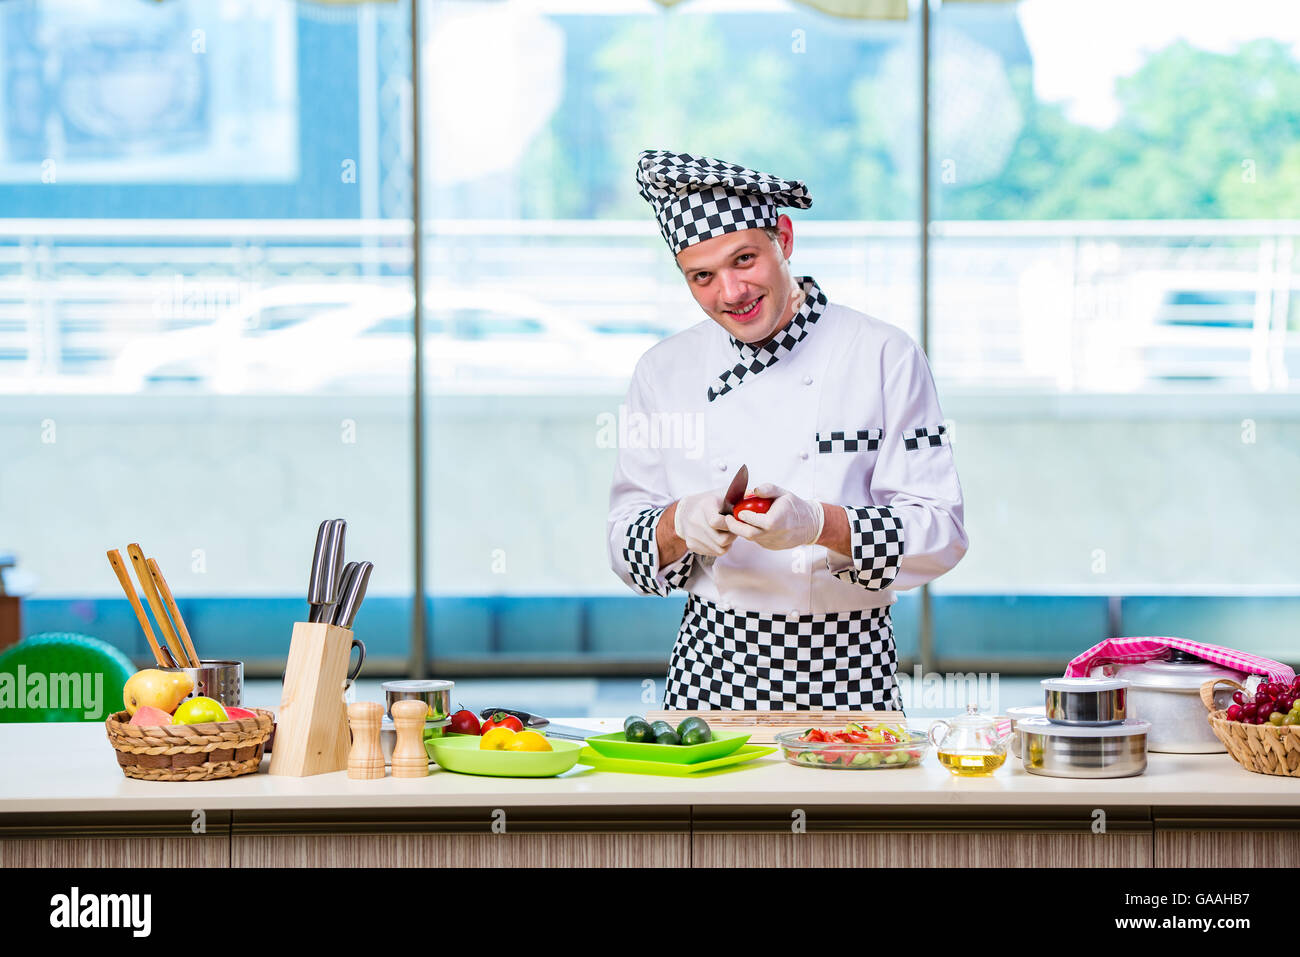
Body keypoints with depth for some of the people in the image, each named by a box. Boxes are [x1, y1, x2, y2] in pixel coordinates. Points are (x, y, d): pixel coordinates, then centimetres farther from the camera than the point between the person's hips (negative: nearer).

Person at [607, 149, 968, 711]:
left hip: (848, 667, -2)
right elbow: (626, 544, 8)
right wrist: (681, 523, -13)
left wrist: (820, 523, -22)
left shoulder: (884, 356, -1)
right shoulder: (664, 371, 7)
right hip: (711, 665, 2)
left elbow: (941, 534, -6)